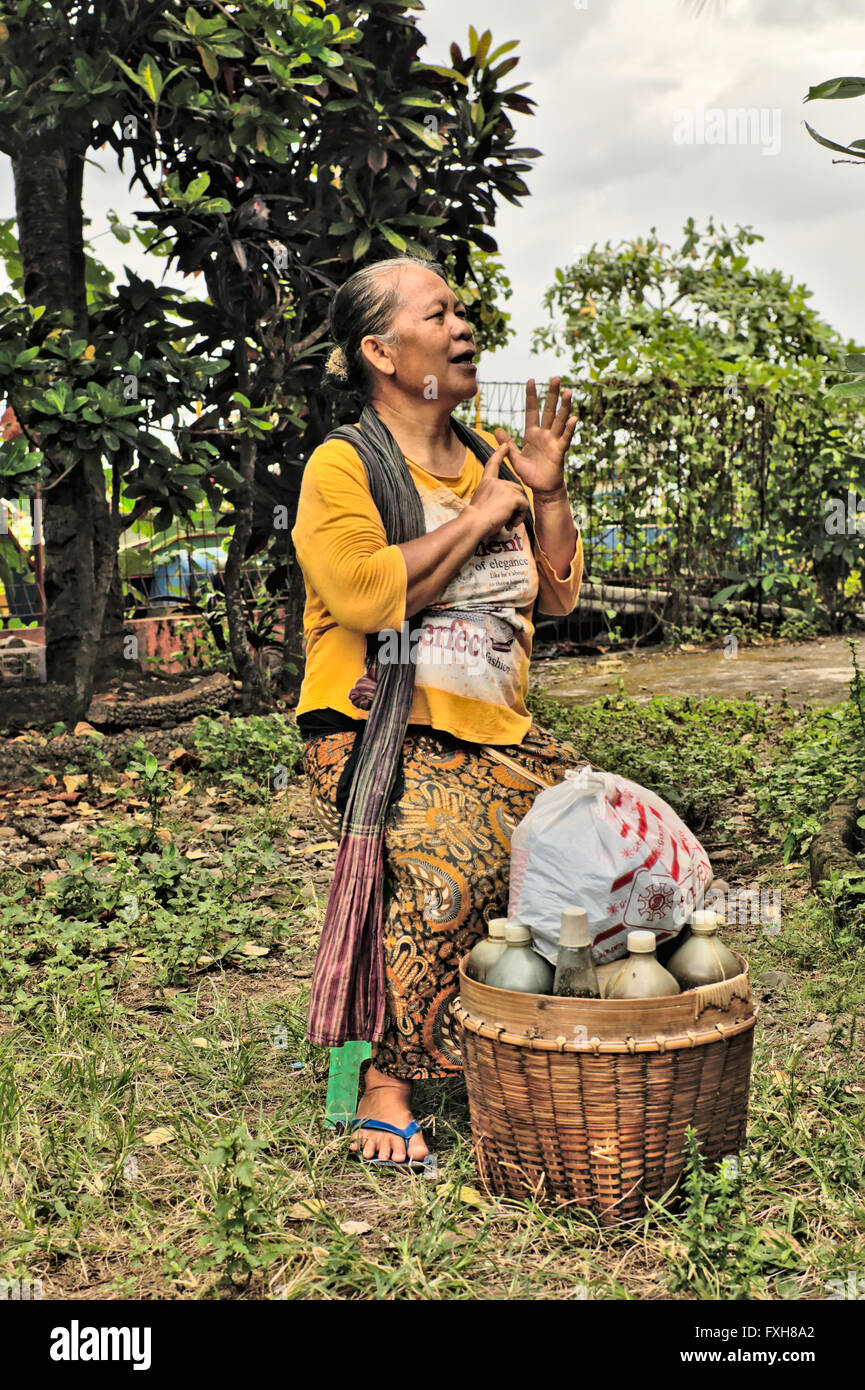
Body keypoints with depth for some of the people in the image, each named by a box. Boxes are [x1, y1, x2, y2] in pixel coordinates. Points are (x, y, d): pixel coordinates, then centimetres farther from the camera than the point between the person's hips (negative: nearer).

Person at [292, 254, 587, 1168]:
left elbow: (559, 594, 18)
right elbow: (368, 594, -23)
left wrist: (546, 493, 2)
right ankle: (384, 1086, -17)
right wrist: (478, 517, -12)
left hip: (493, 733, 7)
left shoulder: (491, 461, 16)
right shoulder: (341, 467, -5)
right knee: (442, 869, -33)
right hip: (377, 736, -6)